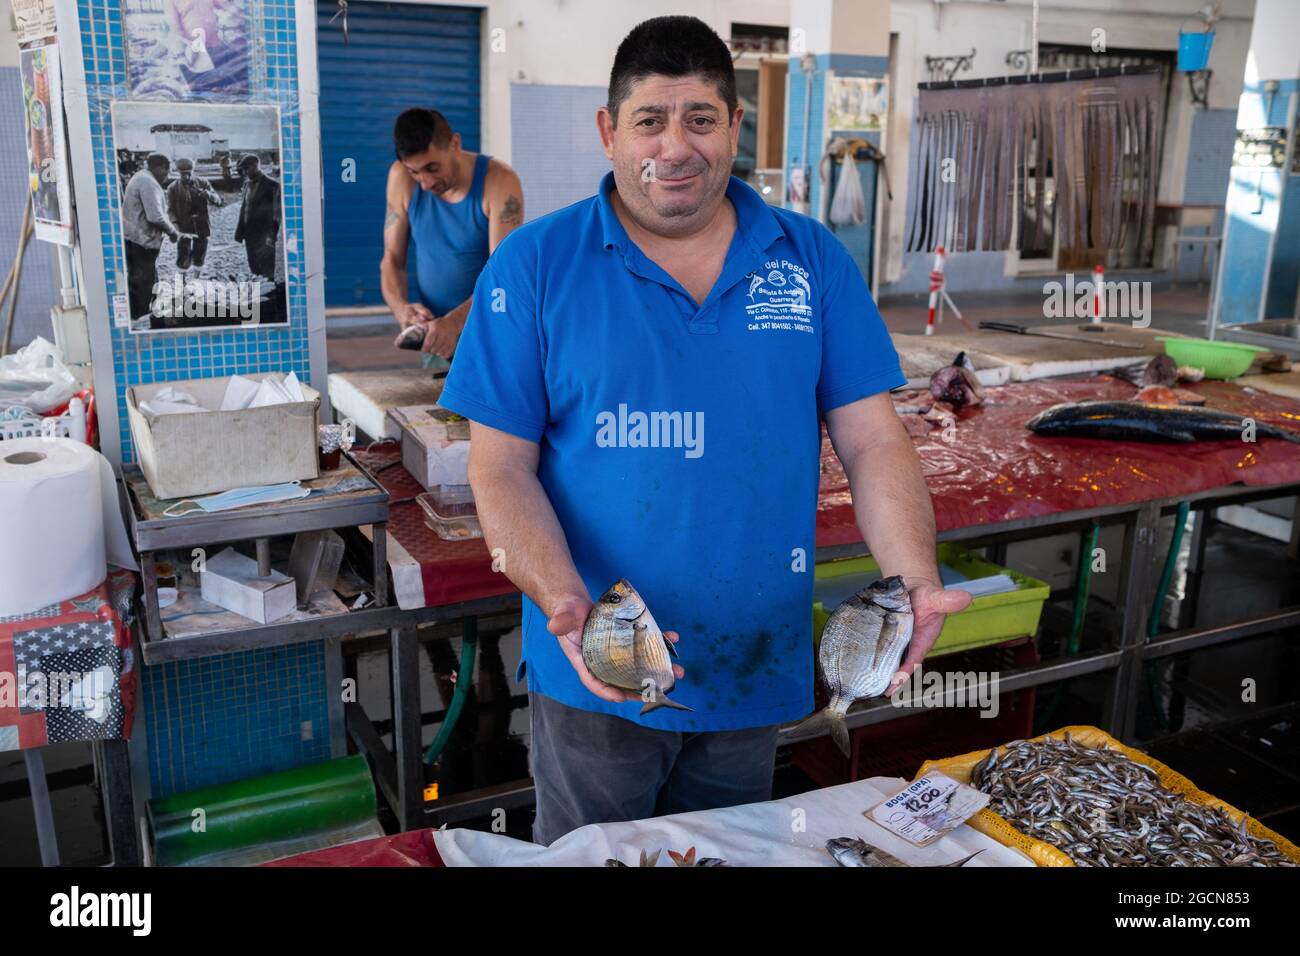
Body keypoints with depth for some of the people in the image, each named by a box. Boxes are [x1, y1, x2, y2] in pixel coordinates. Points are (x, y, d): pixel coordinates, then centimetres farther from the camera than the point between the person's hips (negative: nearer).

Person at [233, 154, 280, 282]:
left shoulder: (272, 185, -6)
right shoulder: (247, 184, 14)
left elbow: (276, 212, -8)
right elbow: (243, 209, 16)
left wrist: (271, 235, -15)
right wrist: (240, 231, 9)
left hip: (264, 235, -7)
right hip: (250, 235, 7)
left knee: (266, 272, -9)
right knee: (254, 270, 9)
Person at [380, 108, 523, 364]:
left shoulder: (499, 181, -11)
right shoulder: (401, 178, 0)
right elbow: (391, 259, 6)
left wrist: (454, 322, -34)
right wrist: (401, 308, -16)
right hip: (429, 334, 3)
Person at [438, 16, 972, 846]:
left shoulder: (813, 260, 1)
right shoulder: (533, 266, -6)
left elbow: (874, 441, -3)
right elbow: (502, 468, -8)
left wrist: (917, 585, -19)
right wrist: (568, 605, -24)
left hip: (758, 666, 2)